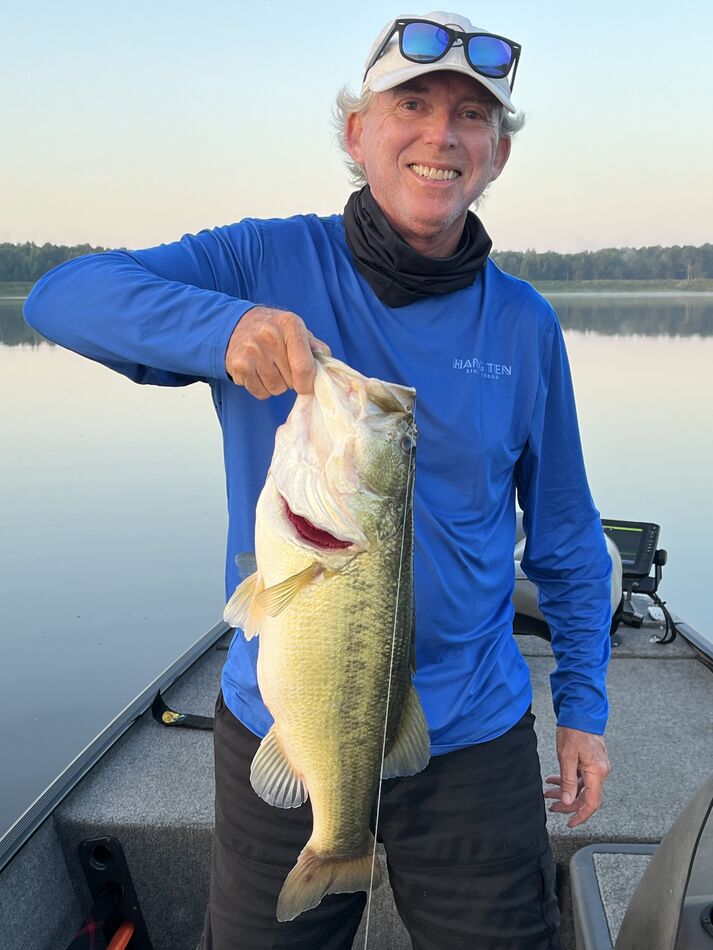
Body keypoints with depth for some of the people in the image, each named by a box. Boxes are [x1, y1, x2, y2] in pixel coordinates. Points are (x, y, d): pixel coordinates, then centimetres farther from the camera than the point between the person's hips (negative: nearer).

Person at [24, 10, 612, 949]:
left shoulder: (525, 324, -1)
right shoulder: (265, 264, -7)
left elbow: (567, 536, 7)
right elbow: (62, 294, -17)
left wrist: (584, 704, 7)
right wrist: (222, 325, -35)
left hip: (472, 741, 1)